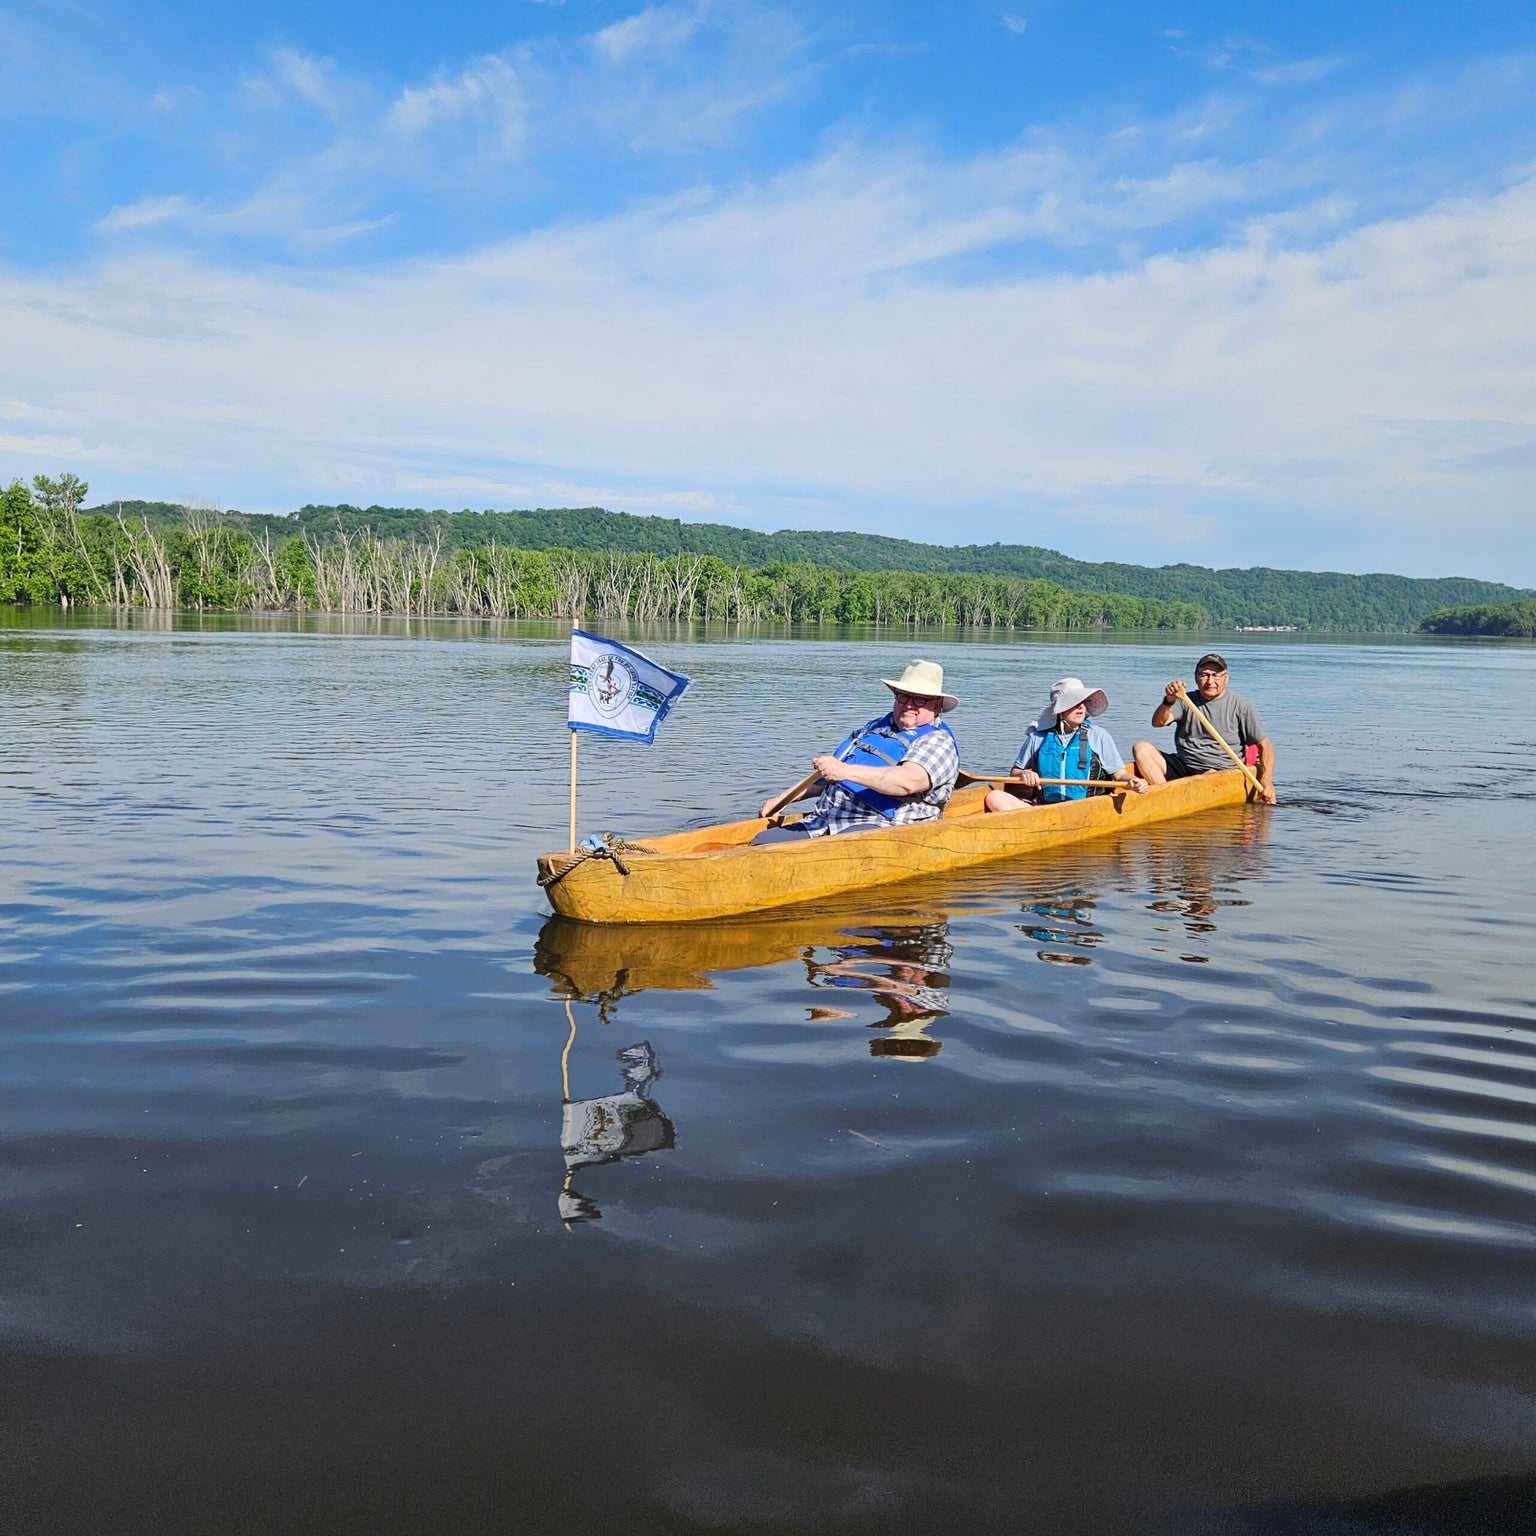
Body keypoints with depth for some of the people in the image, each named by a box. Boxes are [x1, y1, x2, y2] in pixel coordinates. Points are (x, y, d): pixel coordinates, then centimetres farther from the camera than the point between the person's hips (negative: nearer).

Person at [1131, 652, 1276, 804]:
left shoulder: (1239, 706, 5)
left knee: (1211, 777, -39)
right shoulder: (1186, 701, 10)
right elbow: (1158, 723, -6)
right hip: (1181, 766, 3)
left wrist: (1266, 779, -10)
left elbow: (1264, 745, 6)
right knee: (1141, 748, -19)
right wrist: (1169, 700, -28)